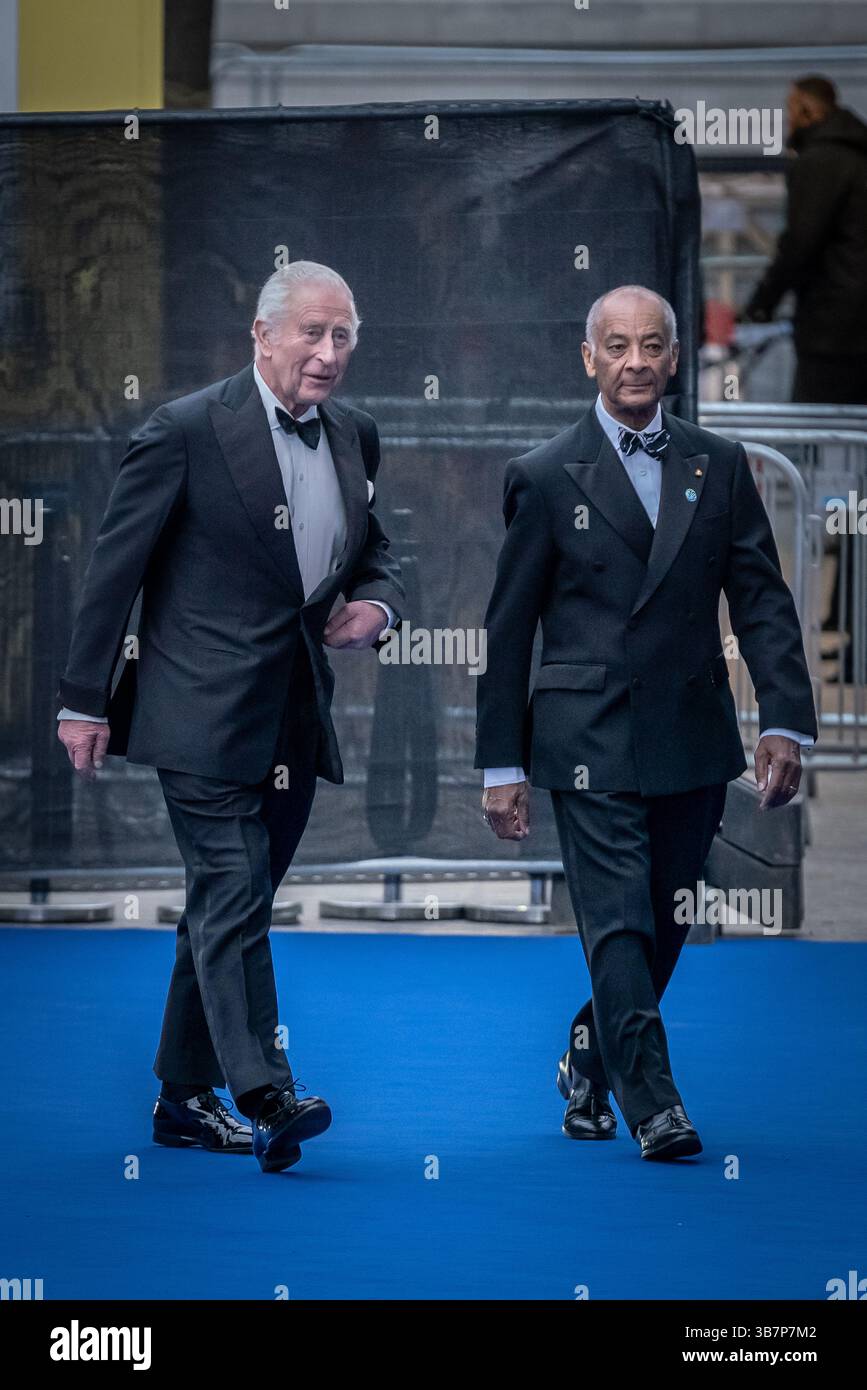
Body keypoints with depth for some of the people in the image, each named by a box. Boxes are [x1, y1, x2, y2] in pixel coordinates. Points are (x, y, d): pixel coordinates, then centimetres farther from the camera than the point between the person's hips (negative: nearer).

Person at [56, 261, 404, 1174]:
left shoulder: (353, 437, 9)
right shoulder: (186, 432, -10)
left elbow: (371, 548, 25)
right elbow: (114, 568, -6)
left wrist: (377, 603, 1)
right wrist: (84, 701, -6)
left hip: (296, 718, 7)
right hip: (205, 712, -7)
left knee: (228, 906, 12)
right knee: (232, 898, -12)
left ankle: (185, 1097, 19)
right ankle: (266, 1097, -16)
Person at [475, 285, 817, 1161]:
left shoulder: (719, 467, 8)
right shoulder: (545, 478, 0)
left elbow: (762, 600, 6)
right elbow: (508, 628, 2)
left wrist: (785, 721, -6)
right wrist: (502, 765, 0)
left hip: (692, 742, 3)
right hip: (590, 742, -3)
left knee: (662, 927, 11)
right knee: (619, 924, -10)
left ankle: (588, 1064, 31)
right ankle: (652, 1104, -6)